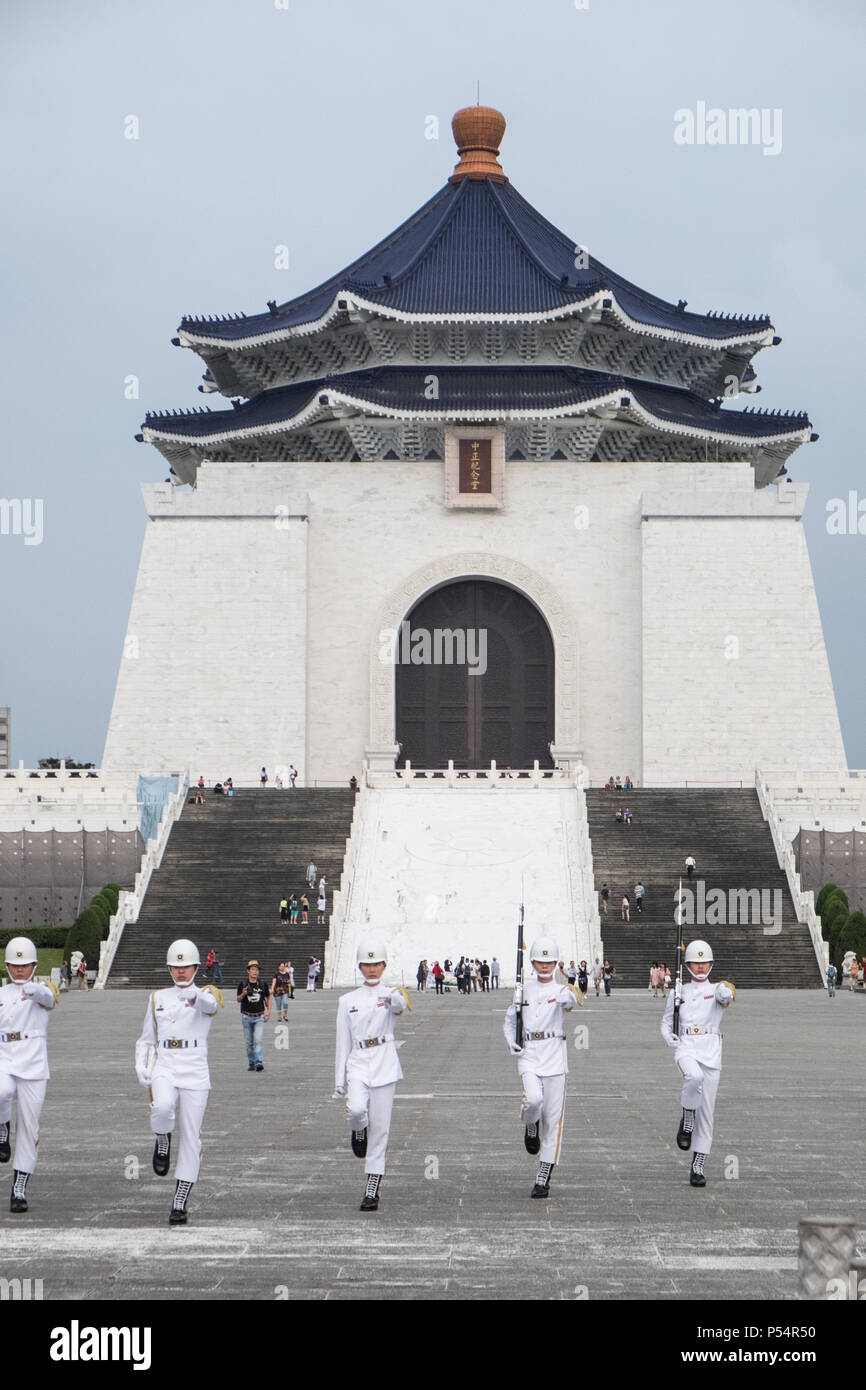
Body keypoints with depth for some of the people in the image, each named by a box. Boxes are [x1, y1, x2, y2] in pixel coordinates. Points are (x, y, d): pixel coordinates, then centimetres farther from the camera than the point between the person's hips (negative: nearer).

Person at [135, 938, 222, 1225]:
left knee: (190, 1140, -2)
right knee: (163, 1107, -33)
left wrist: (194, 996, -47)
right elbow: (146, 1040, 20)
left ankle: (179, 1205, 7)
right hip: (165, 1070, 1)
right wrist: (141, 1068, 1)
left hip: (195, 1075, -1)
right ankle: (162, 1143, -1)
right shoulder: (158, 999, 14)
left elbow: (210, 1004, -23)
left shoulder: (206, 994, 4)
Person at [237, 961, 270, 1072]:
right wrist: (243, 994, -19)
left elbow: (268, 997, 15)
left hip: (259, 1017, 0)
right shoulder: (243, 984, -1)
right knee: (249, 1042, 6)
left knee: (258, 1040, -14)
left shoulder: (263, 984, 3)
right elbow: (238, 1000, 3)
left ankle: (259, 1062, -20)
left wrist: (268, 1011, 4)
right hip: (247, 1017, 1)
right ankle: (251, 1063, 17)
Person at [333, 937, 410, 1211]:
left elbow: (401, 1004, -24)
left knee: (380, 1131, -2)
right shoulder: (348, 1001, 9)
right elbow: (342, 1042, 10)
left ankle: (371, 1191, 5)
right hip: (358, 1065, 1)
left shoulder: (391, 994, 2)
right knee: (356, 1109, -27)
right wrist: (339, 1080, 7)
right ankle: (358, 1131, 10)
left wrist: (393, 999, -48)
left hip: (384, 1066, -1)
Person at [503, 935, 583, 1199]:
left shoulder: (561, 990, 0)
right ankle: (530, 1127, 9)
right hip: (529, 1057, 1)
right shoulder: (523, 991, 9)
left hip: (554, 1058, -1)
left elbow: (571, 1000, -25)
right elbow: (509, 1020, 19)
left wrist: (570, 998, -50)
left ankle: (543, 1180, 7)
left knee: (552, 1120, -1)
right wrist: (511, 1043, 0)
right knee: (533, 1098, -27)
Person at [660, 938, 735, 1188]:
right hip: (686, 1048, -1)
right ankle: (686, 1122, -12)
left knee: (706, 1113, -1)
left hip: (711, 1052, 1)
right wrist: (670, 1038, -4)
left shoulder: (716, 990, 7)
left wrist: (726, 993, -41)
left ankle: (697, 1167, 5)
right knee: (695, 1076, -37)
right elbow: (666, 1022, 17)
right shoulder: (678, 992, 12)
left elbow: (726, 997, -17)